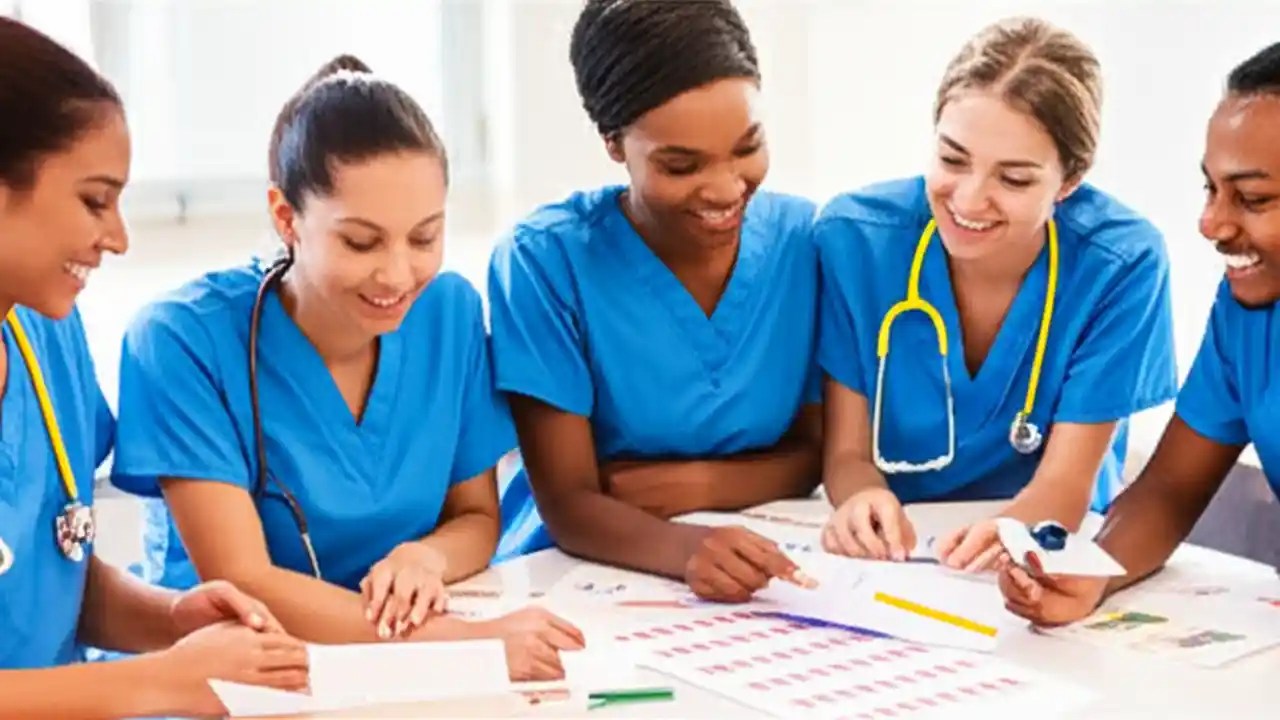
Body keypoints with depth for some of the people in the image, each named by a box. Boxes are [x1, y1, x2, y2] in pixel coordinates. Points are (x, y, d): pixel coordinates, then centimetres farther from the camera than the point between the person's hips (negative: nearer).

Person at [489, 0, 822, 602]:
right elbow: (568, 505, -15)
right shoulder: (546, 260, -14)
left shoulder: (804, 241, -4)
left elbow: (815, 452, 4)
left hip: (752, 584, 2)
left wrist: (694, 483, -15)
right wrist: (686, 550, -34)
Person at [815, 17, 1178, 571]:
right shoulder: (855, 235, -13)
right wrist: (865, 501, -30)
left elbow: (1065, 484, -13)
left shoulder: (1121, 263, -15)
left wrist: (1005, 534, -35)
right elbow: (847, 452, -7)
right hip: (888, 556, 1)